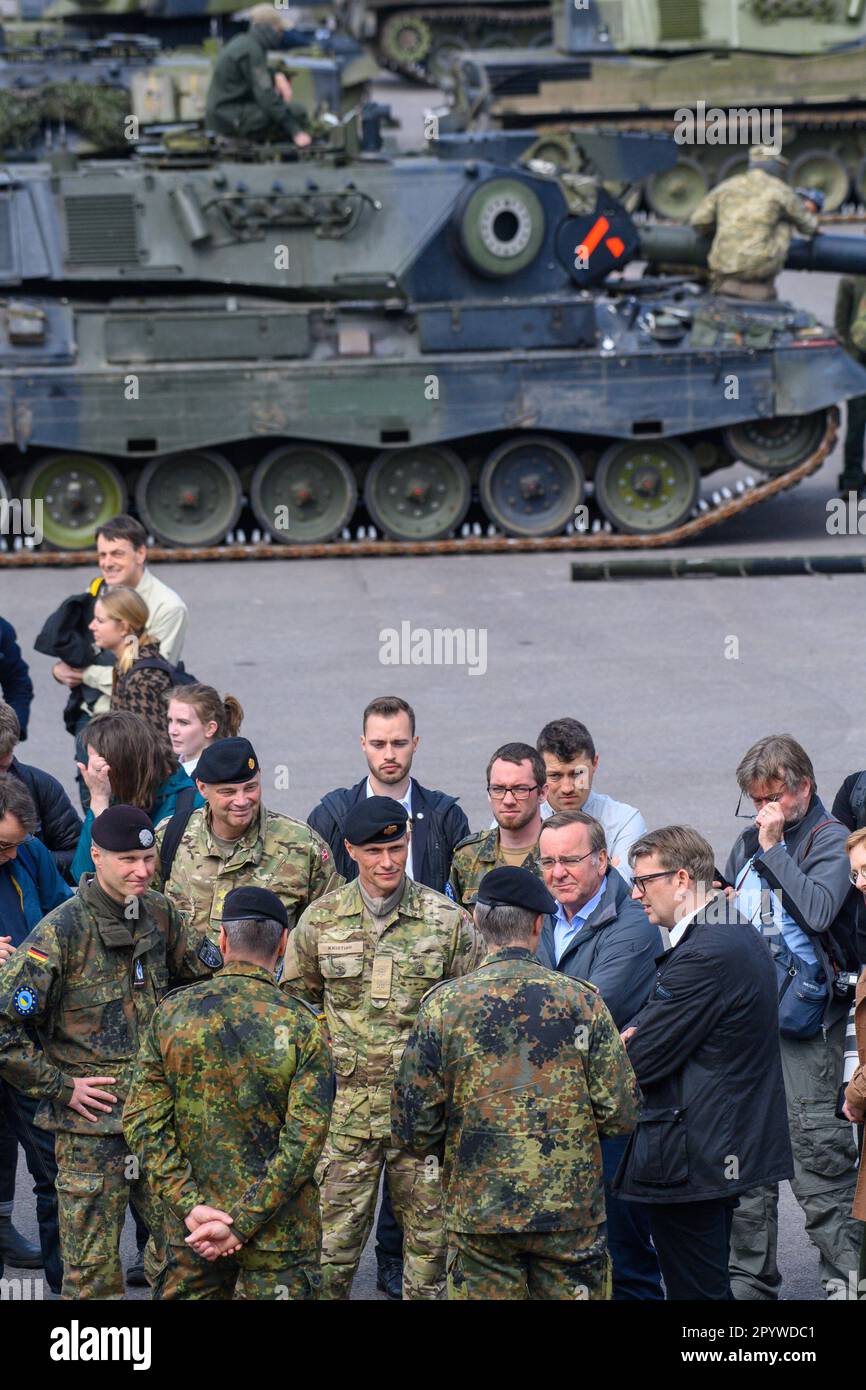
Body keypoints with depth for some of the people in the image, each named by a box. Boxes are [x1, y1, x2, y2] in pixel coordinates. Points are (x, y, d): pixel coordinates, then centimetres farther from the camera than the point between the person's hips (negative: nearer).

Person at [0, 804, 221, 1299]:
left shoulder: (159, 913, 4)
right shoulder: (60, 933, -14)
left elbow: (207, 969, 23)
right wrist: (60, 1086, -12)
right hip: (90, 1127, -5)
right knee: (94, 1270, 2)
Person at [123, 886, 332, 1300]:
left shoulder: (169, 1014, -3)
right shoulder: (303, 1025, -10)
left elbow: (143, 1123, -6)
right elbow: (304, 1141, -15)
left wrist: (190, 1206, -8)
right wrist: (241, 1223, -14)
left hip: (189, 1234, 2)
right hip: (280, 1235, -2)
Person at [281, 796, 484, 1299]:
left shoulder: (448, 919, -1)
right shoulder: (321, 919, 3)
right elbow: (295, 1004, 13)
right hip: (346, 1109, 1)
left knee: (429, 1237, 7)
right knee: (333, 1242, 2)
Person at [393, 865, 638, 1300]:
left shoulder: (443, 1004, -6)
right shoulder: (582, 1000, -6)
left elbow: (415, 1122, -5)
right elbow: (620, 1115, -5)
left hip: (478, 1213, 0)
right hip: (573, 1213, 0)